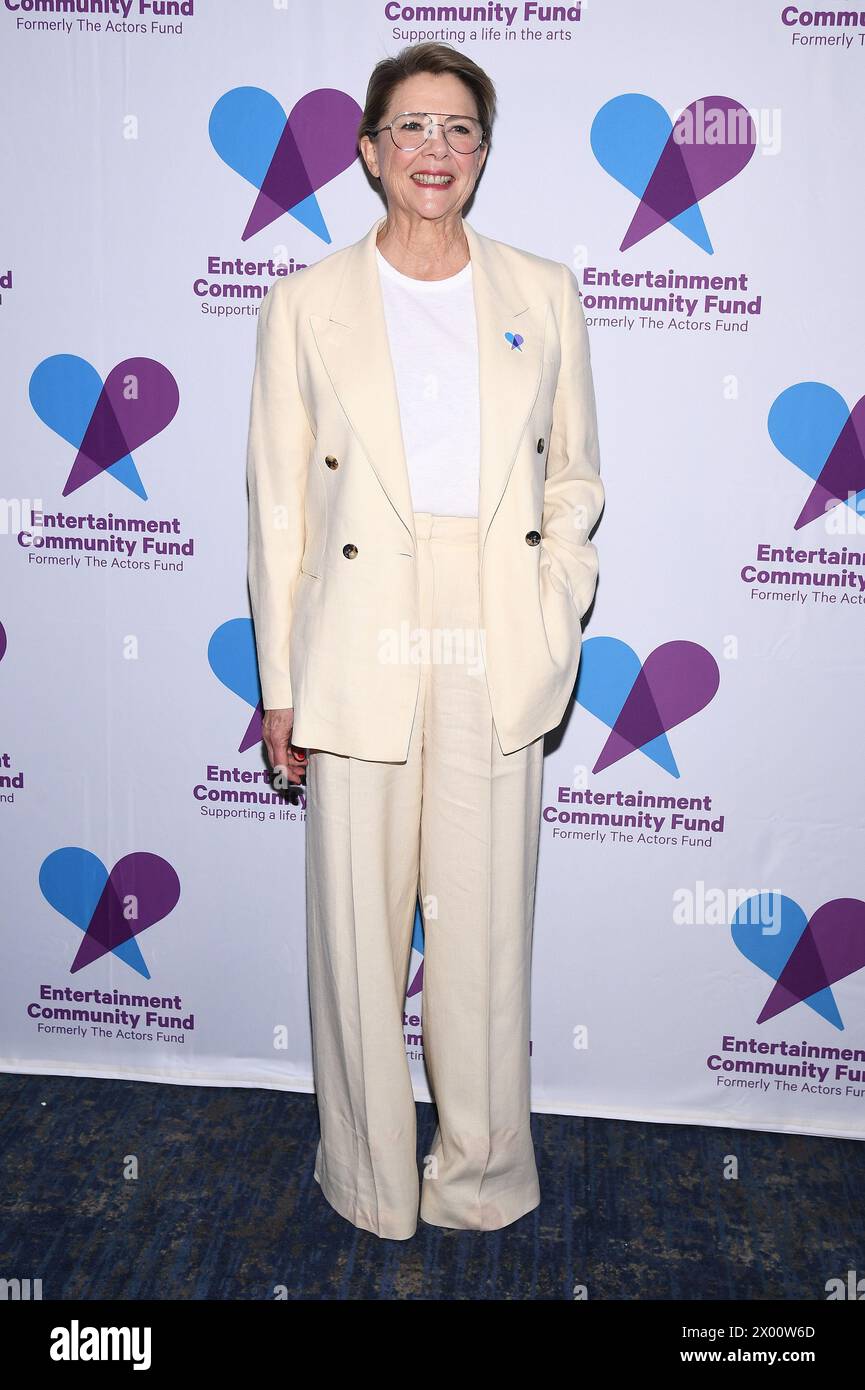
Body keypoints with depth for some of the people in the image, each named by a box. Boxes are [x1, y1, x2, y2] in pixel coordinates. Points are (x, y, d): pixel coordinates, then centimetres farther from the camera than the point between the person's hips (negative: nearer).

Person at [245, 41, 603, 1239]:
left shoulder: (543, 295, 7)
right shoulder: (306, 305, 3)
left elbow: (574, 477, 11)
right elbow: (278, 501, 2)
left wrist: (556, 625, 0)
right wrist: (280, 682, 0)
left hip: (499, 660, 1)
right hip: (361, 655, -1)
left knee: (486, 925, 9)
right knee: (359, 927, 8)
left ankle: (483, 1171, 31)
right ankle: (373, 1179, 30)